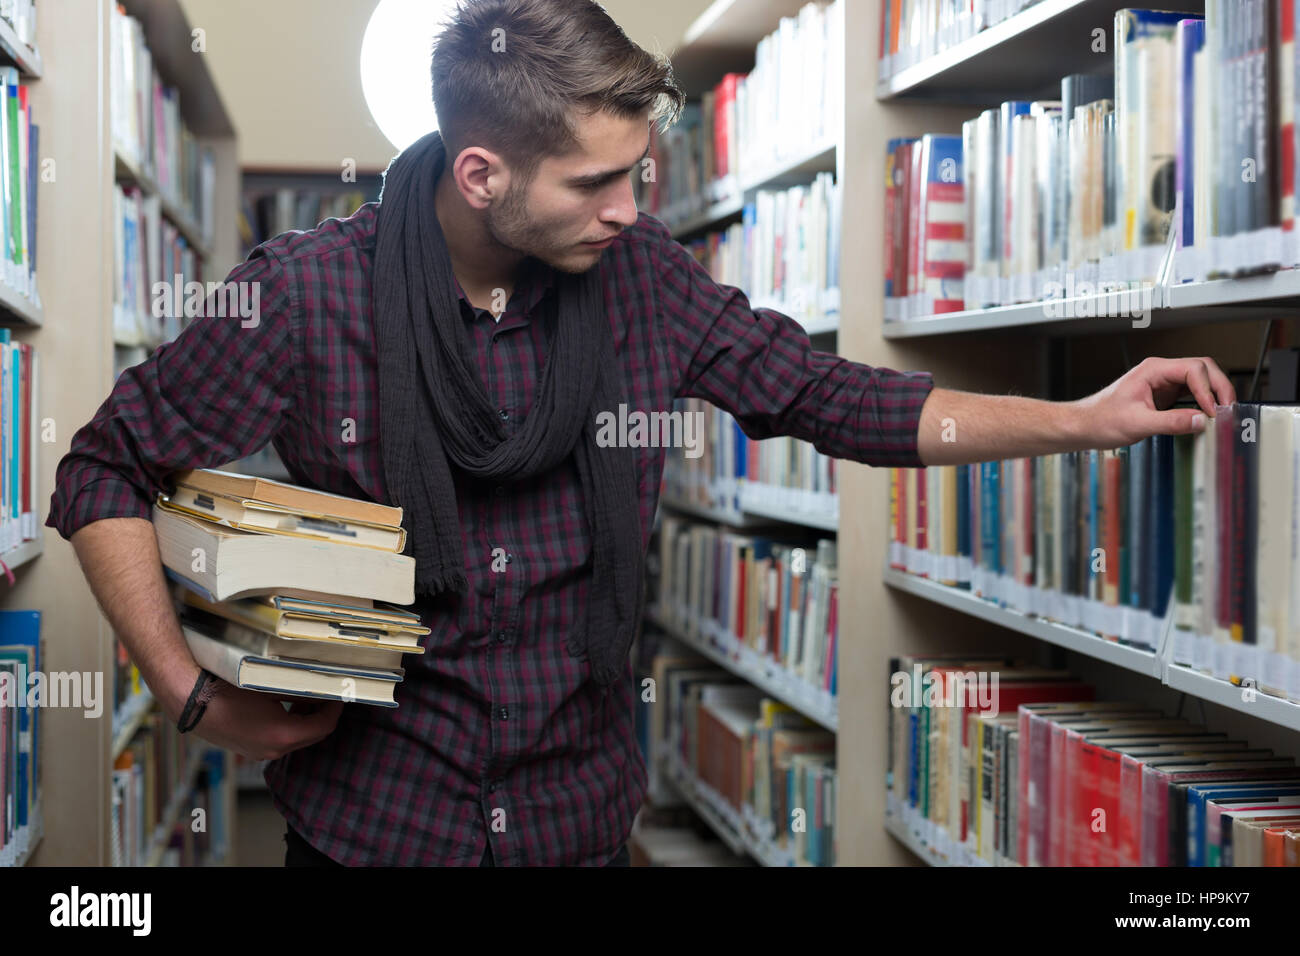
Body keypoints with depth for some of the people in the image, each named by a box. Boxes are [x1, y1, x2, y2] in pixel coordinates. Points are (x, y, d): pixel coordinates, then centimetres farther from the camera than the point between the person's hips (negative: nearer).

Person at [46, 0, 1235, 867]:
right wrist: (196, 694, -14)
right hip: (372, 816, -2)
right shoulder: (307, 294, -15)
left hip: (584, 809, 3)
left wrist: (1080, 418, -5)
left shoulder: (638, 275, -6)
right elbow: (105, 472, -6)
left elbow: (828, 396, 2)